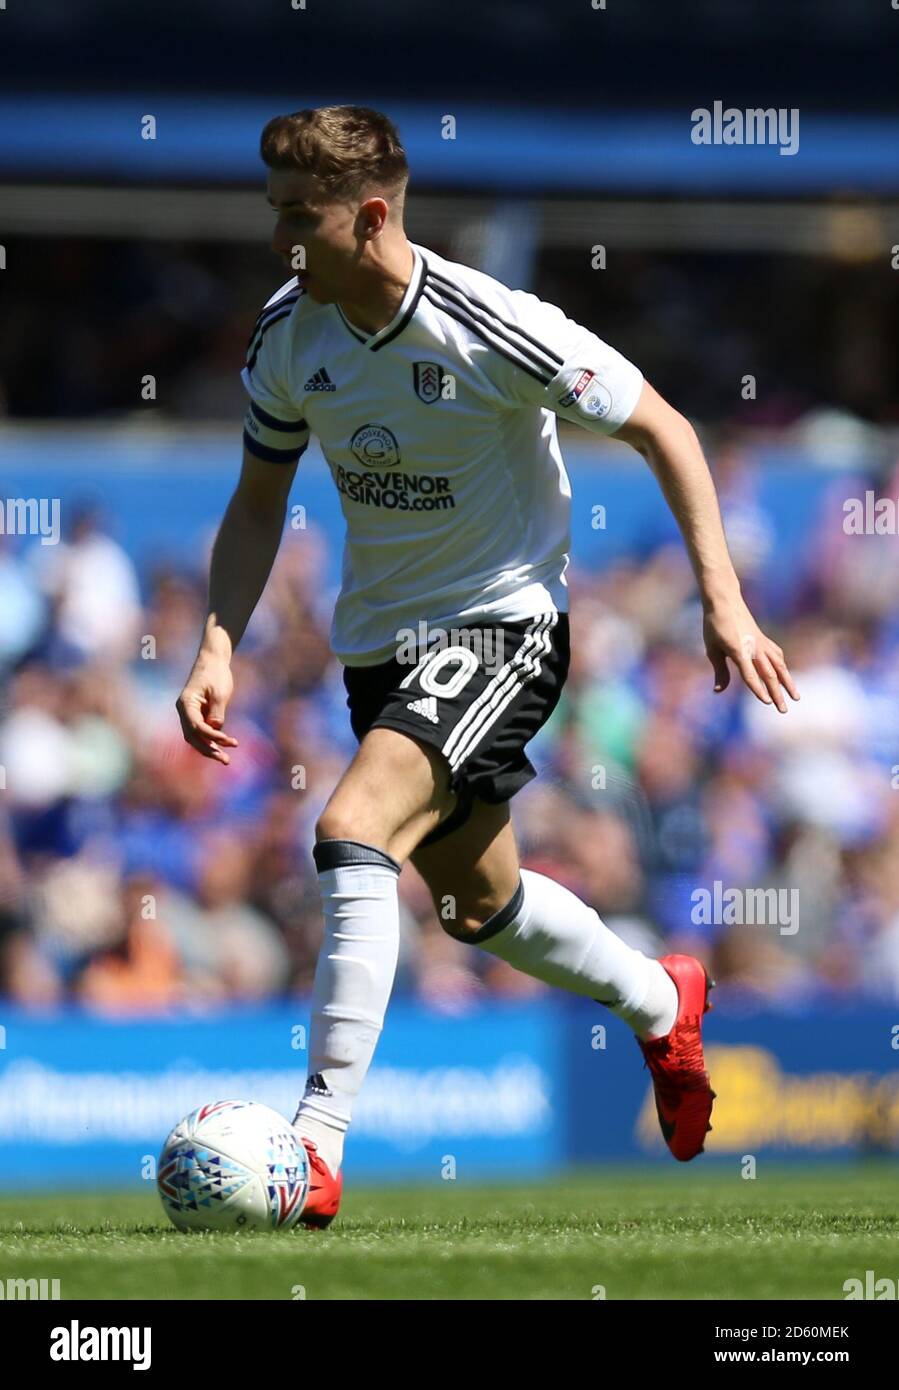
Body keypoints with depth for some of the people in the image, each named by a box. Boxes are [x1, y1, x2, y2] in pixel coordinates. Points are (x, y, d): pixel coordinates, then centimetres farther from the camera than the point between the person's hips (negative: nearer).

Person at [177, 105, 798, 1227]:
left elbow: (660, 428, -12)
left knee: (353, 829, -29)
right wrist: (217, 649, -7)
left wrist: (723, 598, -16)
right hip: (379, 639, 7)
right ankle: (661, 1005, 51)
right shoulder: (288, 333, -5)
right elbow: (258, 503, 8)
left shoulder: (492, 331, -23)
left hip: (501, 624, -7)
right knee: (478, 904, 21)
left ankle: (319, 1142, -31)